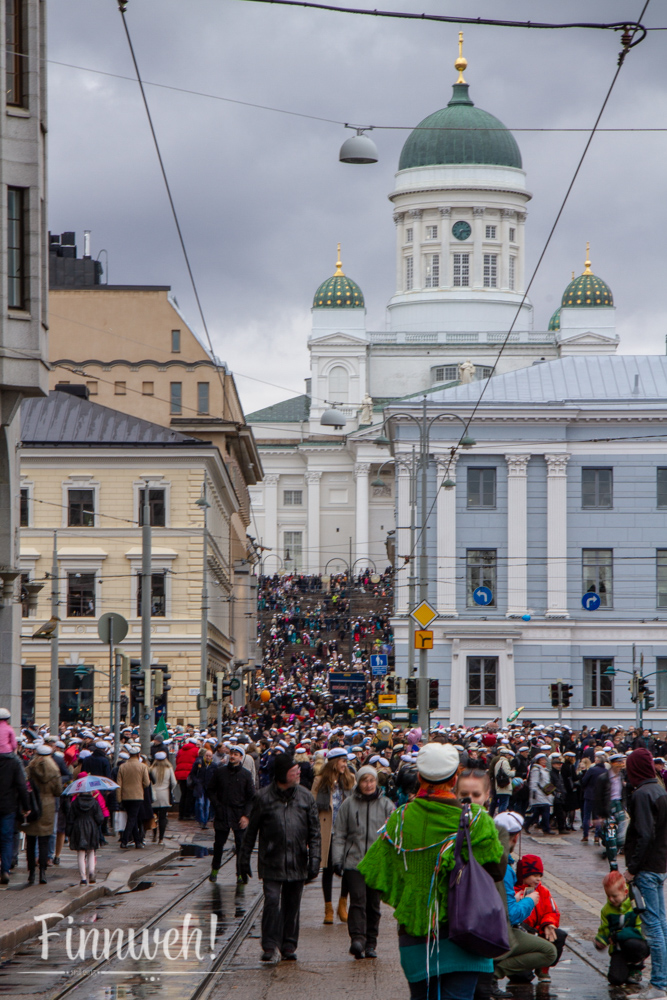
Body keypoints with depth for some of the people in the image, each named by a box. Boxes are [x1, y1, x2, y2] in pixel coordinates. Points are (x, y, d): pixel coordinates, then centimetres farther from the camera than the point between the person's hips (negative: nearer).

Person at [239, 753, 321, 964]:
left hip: (297, 862, 2)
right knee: (272, 901, -11)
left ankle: (289, 946, 17)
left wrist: (315, 859, -2)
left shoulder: (305, 796, 6)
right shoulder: (264, 797, -1)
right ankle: (270, 946, -6)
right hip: (271, 862, -2)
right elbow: (251, 830, 7)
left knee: (292, 905, 8)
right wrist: (244, 858, 6)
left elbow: (314, 832, 7)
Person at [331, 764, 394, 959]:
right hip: (354, 861, -1)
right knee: (358, 899, -15)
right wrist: (337, 860, 1)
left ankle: (370, 943, 11)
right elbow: (339, 834, 8)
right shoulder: (349, 804, 6)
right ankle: (357, 939, -22)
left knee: (374, 904, 5)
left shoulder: (386, 805, 8)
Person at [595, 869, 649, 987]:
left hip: (639, 943, -3)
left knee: (631, 944, -41)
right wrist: (600, 940, -12)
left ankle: (636, 968, -7)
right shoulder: (607, 910, 4)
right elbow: (604, 930, 12)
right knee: (616, 979, -21)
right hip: (618, 949, 3)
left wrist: (619, 935, -23)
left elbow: (641, 931, -18)